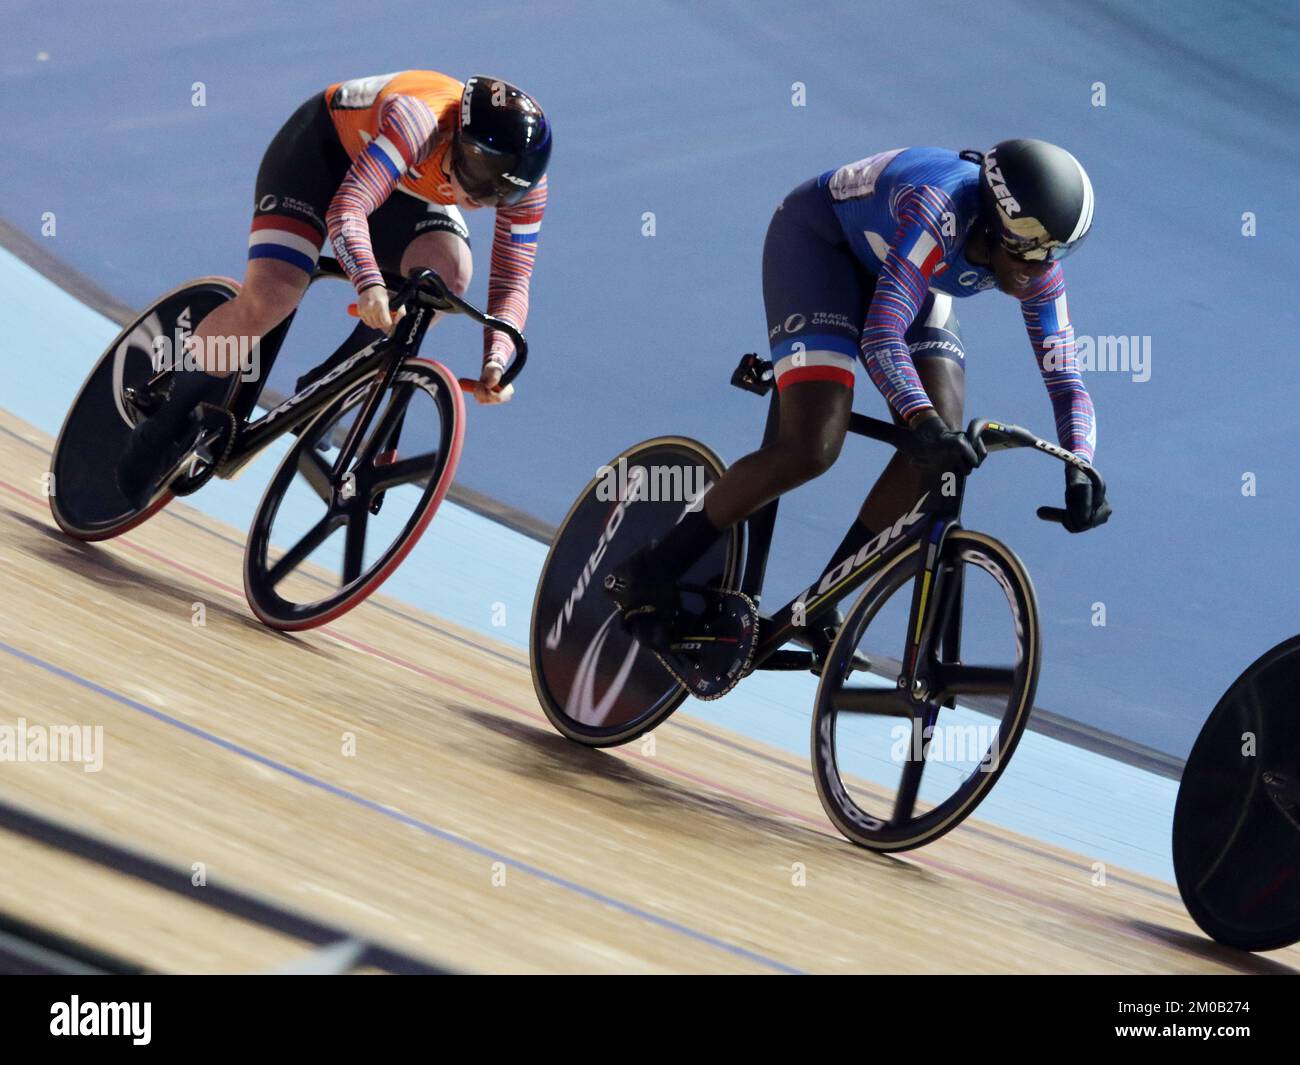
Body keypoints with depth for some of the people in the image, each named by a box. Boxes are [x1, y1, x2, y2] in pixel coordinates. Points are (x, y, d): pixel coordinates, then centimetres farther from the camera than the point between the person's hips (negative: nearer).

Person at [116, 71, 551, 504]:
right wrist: (369, 283, -65)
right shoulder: (418, 121, -41)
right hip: (322, 146, -5)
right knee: (268, 299, -25)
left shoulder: (522, 180, -25)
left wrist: (496, 359, -41)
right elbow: (346, 208, -47)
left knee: (449, 272, -28)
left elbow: (513, 282, -24)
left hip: (407, 190, 5)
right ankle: (170, 412, 1)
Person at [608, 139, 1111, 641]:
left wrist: (1079, 471, -35)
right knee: (812, 448, -23)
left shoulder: (1037, 265, -21)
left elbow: (1066, 379, -18)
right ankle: (652, 570, -8)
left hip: (894, 265, 7)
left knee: (942, 444, -16)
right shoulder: (940, 210, -40)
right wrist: (925, 422, -61)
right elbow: (880, 335, -47)